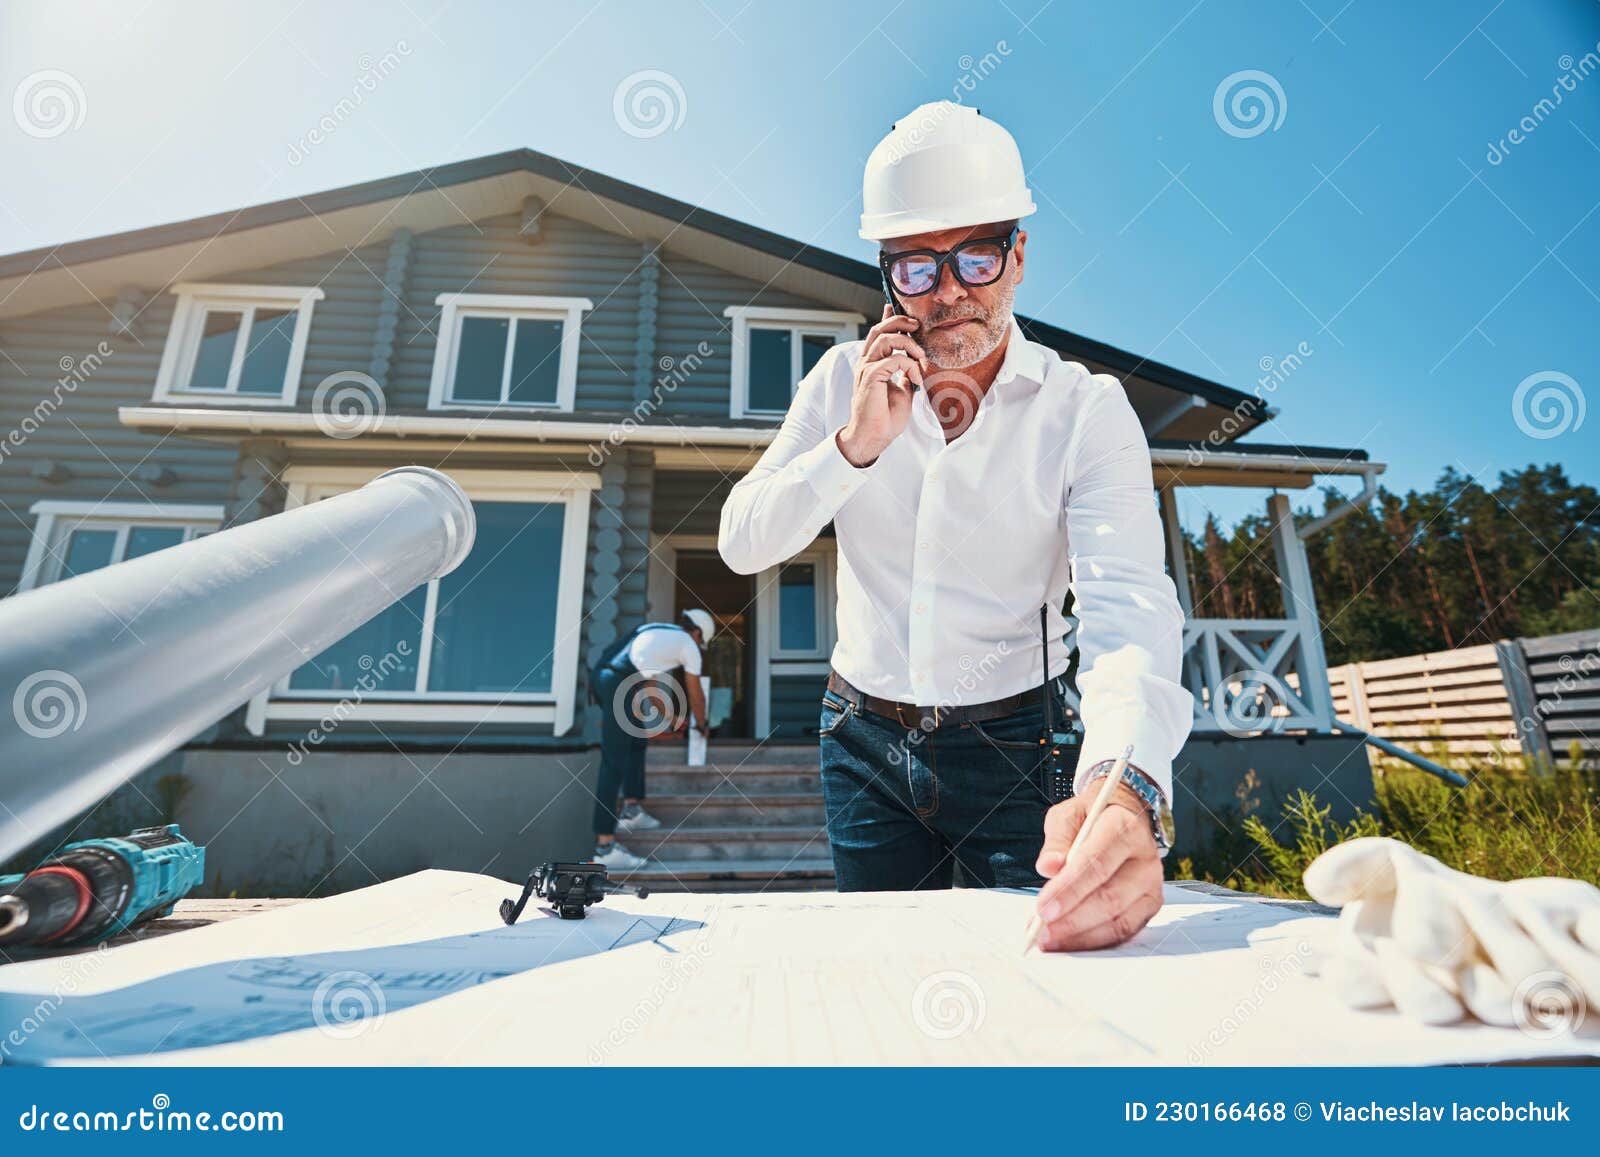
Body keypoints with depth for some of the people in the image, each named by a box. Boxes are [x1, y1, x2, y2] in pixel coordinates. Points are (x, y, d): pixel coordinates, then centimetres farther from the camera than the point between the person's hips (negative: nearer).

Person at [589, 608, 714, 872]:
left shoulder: (656, 630, 31)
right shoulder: (687, 643, 11)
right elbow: (695, 694, 21)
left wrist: (669, 717, 51)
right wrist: (702, 725, 40)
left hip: (601, 675, 9)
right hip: (619, 683, -9)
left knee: (637, 741, 23)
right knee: (614, 764, -8)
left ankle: (632, 810, 24)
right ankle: (605, 847, -6)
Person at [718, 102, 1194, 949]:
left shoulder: (1088, 410, -11)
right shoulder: (844, 381, -3)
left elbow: (1128, 607, -25)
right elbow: (743, 545, -7)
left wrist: (1128, 784, -44)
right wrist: (855, 444, -23)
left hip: (1010, 744, -2)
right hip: (864, 739, 3)